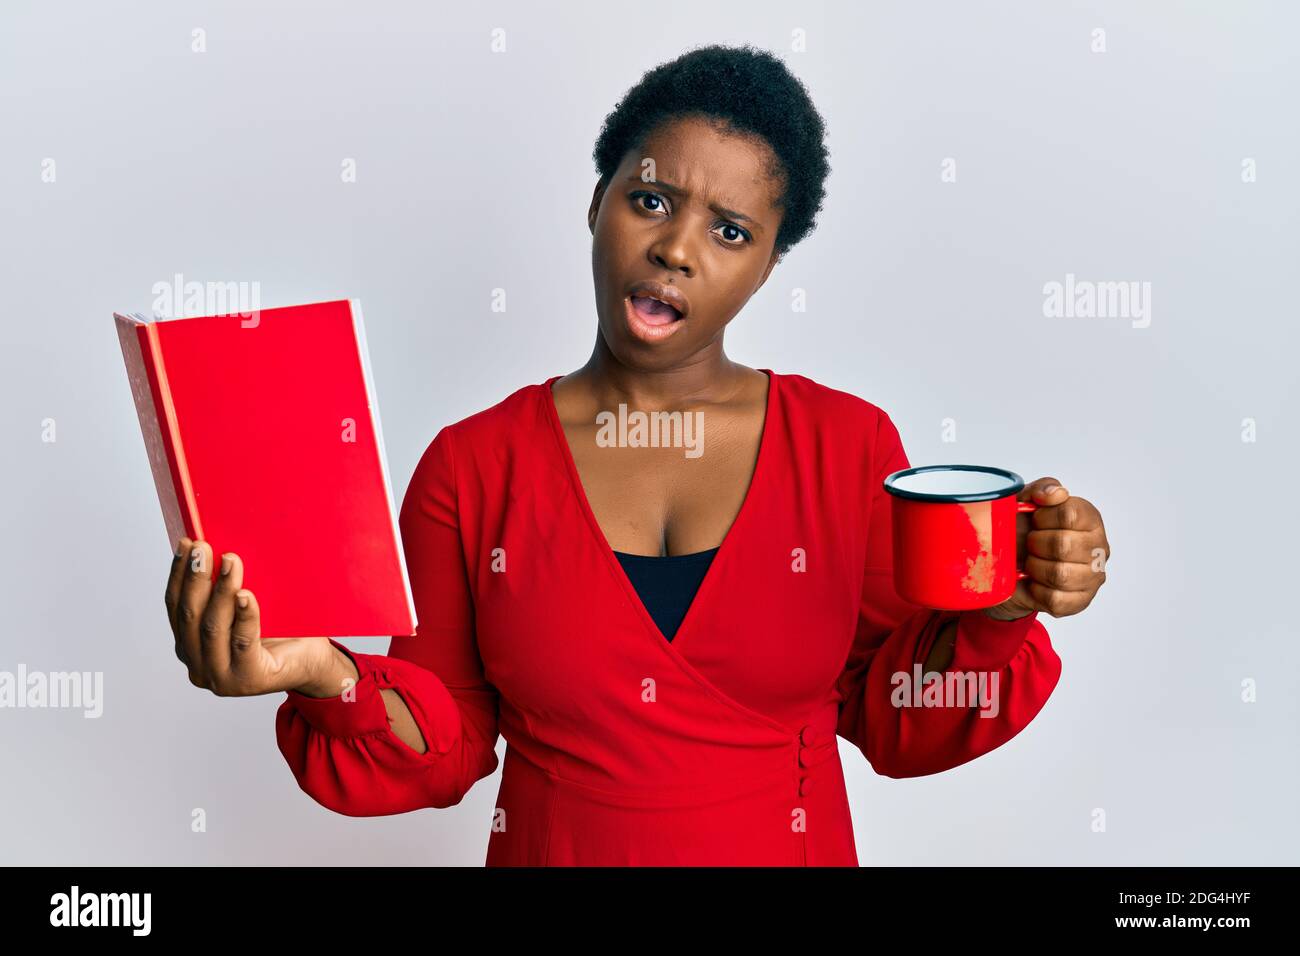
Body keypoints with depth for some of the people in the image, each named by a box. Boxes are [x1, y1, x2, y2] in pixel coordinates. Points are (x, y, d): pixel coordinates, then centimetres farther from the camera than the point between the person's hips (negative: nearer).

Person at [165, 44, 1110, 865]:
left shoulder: (850, 445, -8)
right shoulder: (470, 466, -9)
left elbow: (896, 725, -4)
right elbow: (443, 750, -5)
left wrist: (1000, 613, -20)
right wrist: (329, 677, -23)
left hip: (798, 844, 1)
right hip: (549, 845, 0)